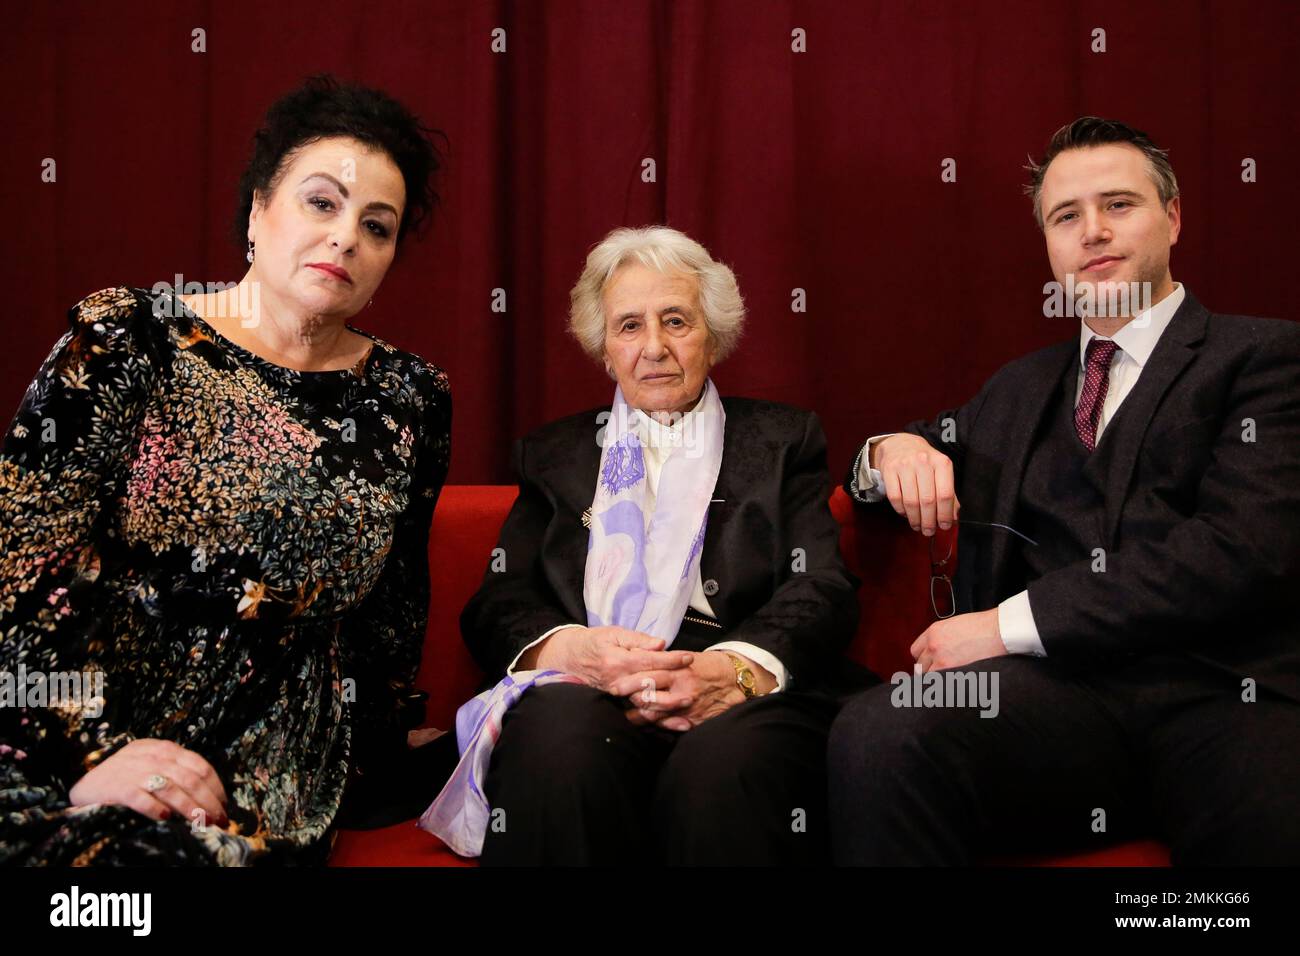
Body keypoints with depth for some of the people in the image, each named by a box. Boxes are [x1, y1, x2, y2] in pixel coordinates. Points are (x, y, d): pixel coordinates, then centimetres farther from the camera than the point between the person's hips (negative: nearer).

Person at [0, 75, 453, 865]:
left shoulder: (410, 400, 5)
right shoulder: (127, 341, -2)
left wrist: (370, 751, 19)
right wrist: (91, 750, -14)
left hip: (270, 756, 2)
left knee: (207, 849, -28)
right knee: (88, 842, -30)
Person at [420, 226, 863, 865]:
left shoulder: (782, 440, 19)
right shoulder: (554, 453, 22)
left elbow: (823, 591, 5)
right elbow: (496, 606, 11)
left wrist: (736, 667, -18)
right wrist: (570, 647, -15)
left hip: (740, 700, 0)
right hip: (583, 693, 1)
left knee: (729, 763, -36)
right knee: (561, 748, -35)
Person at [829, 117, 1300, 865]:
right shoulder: (1020, 388, 26)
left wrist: (1013, 623, -12)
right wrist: (893, 450, 5)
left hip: (1221, 691, -3)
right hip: (1060, 685, 4)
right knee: (876, 737, -29)